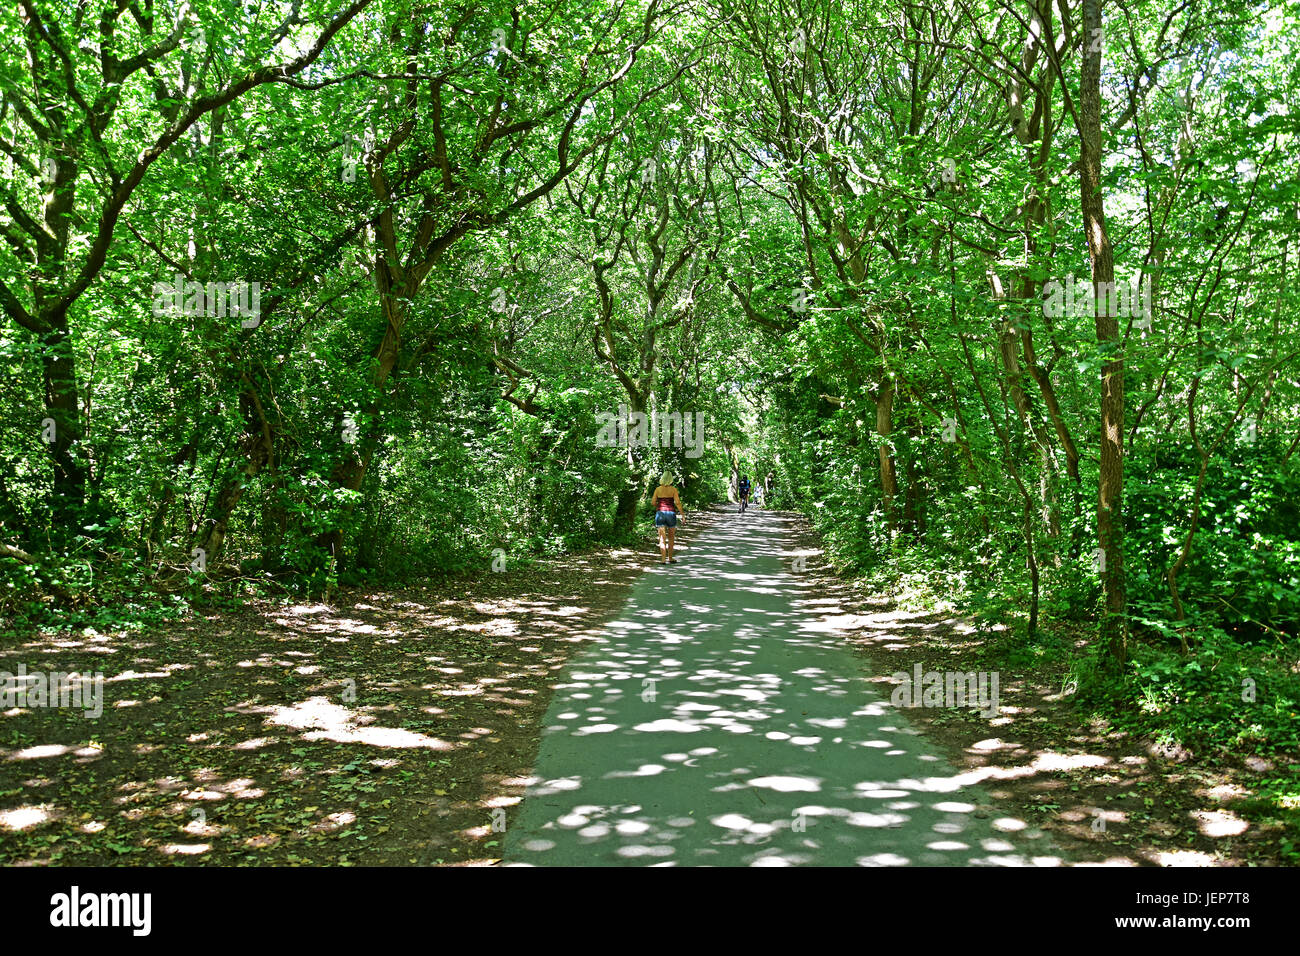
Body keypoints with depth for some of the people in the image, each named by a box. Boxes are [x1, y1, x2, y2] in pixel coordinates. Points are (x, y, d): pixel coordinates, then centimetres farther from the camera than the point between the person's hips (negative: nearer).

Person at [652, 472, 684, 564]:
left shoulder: (658, 489, 1)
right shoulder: (673, 489, -3)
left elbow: (653, 503, 1)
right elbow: (677, 502, -10)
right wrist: (682, 513, -1)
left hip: (660, 513, 1)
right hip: (671, 513, 0)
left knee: (662, 538, -1)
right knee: (671, 537, 16)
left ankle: (663, 559, -10)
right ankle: (670, 558, 22)